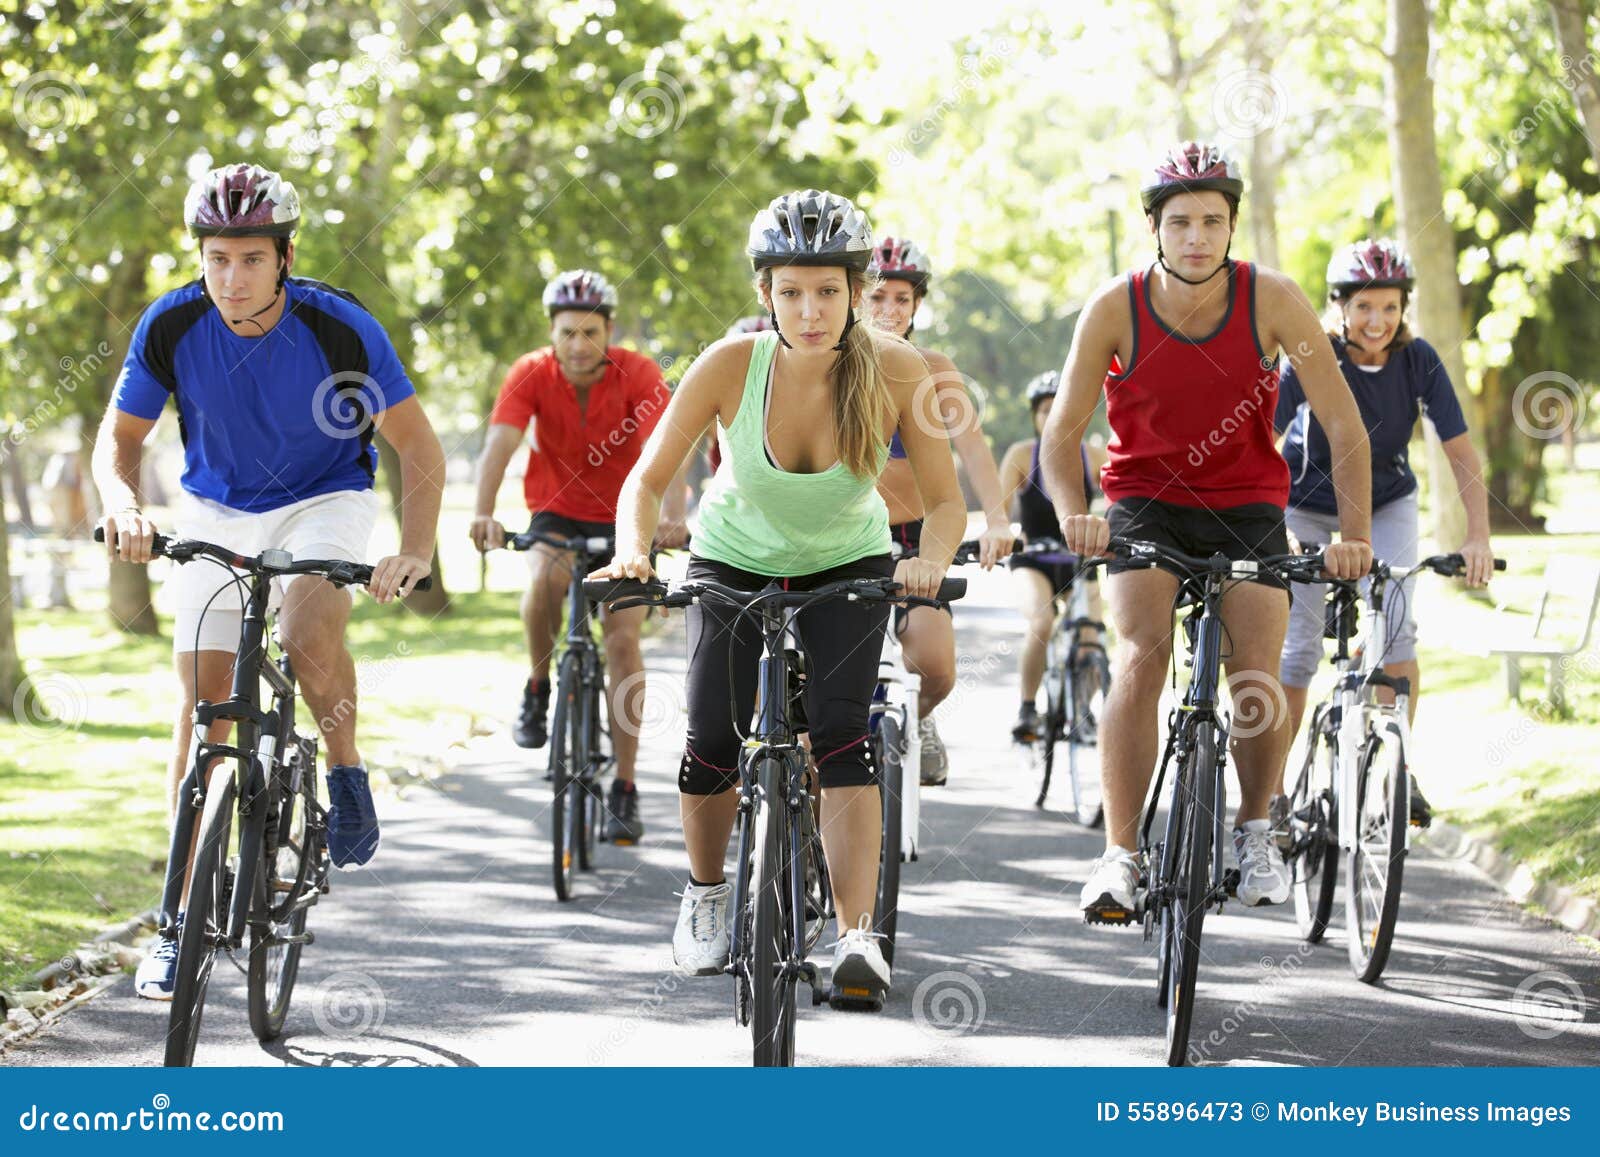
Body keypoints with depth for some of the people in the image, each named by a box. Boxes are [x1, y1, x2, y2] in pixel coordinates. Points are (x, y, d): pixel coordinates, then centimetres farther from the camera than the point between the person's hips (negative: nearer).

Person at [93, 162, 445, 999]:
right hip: (217, 510, 3)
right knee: (202, 701, -4)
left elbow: (417, 444, -20)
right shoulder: (172, 326, -19)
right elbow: (121, 435, -7)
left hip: (325, 500, -3)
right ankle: (184, 914, 4)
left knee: (308, 633, -34)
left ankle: (348, 781, -5)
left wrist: (414, 551, -35)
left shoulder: (339, 327, -25)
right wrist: (123, 506, -29)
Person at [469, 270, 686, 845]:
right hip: (556, 513, 1)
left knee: (623, 639, -13)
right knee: (545, 580, -33)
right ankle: (538, 690, -6)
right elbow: (500, 443, -30)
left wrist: (672, 516, -51)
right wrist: (483, 513, -48)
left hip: (623, 519, 0)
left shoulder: (638, 374, -19)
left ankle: (625, 790, -6)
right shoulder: (531, 374, -17)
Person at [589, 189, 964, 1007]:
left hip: (847, 564, -1)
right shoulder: (730, 366, -27)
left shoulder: (895, 371, -27)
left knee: (841, 738, -20)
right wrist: (632, 549, -39)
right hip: (735, 559, 1)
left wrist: (931, 559, -42)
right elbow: (648, 480, -19)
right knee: (712, 743, -5)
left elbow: (946, 500, -21)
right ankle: (705, 893, 24)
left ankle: (857, 936, -21)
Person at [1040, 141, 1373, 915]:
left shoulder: (1272, 301, -16)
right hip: (1145, 501, 0)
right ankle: (1120, 854, -16)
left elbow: (1342, 424, -14)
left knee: (1259, 679, -12)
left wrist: (1353, 534, -25)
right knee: (1140, 661, -21)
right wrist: (1073, 516, -31)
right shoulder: (1115, 309, -15)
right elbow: (1063, 429, -13)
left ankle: (1254, 827, 15)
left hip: (1247, 505, 1)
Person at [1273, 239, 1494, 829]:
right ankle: (1272, 787, 5)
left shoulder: (1418, 361, -18)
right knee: (1298, 647, -6)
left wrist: (1478, 536, -30)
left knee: (1393, 625, -19)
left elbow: (1461, 453, -17)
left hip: (1386, 506, 1)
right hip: (1309, 508, -1)